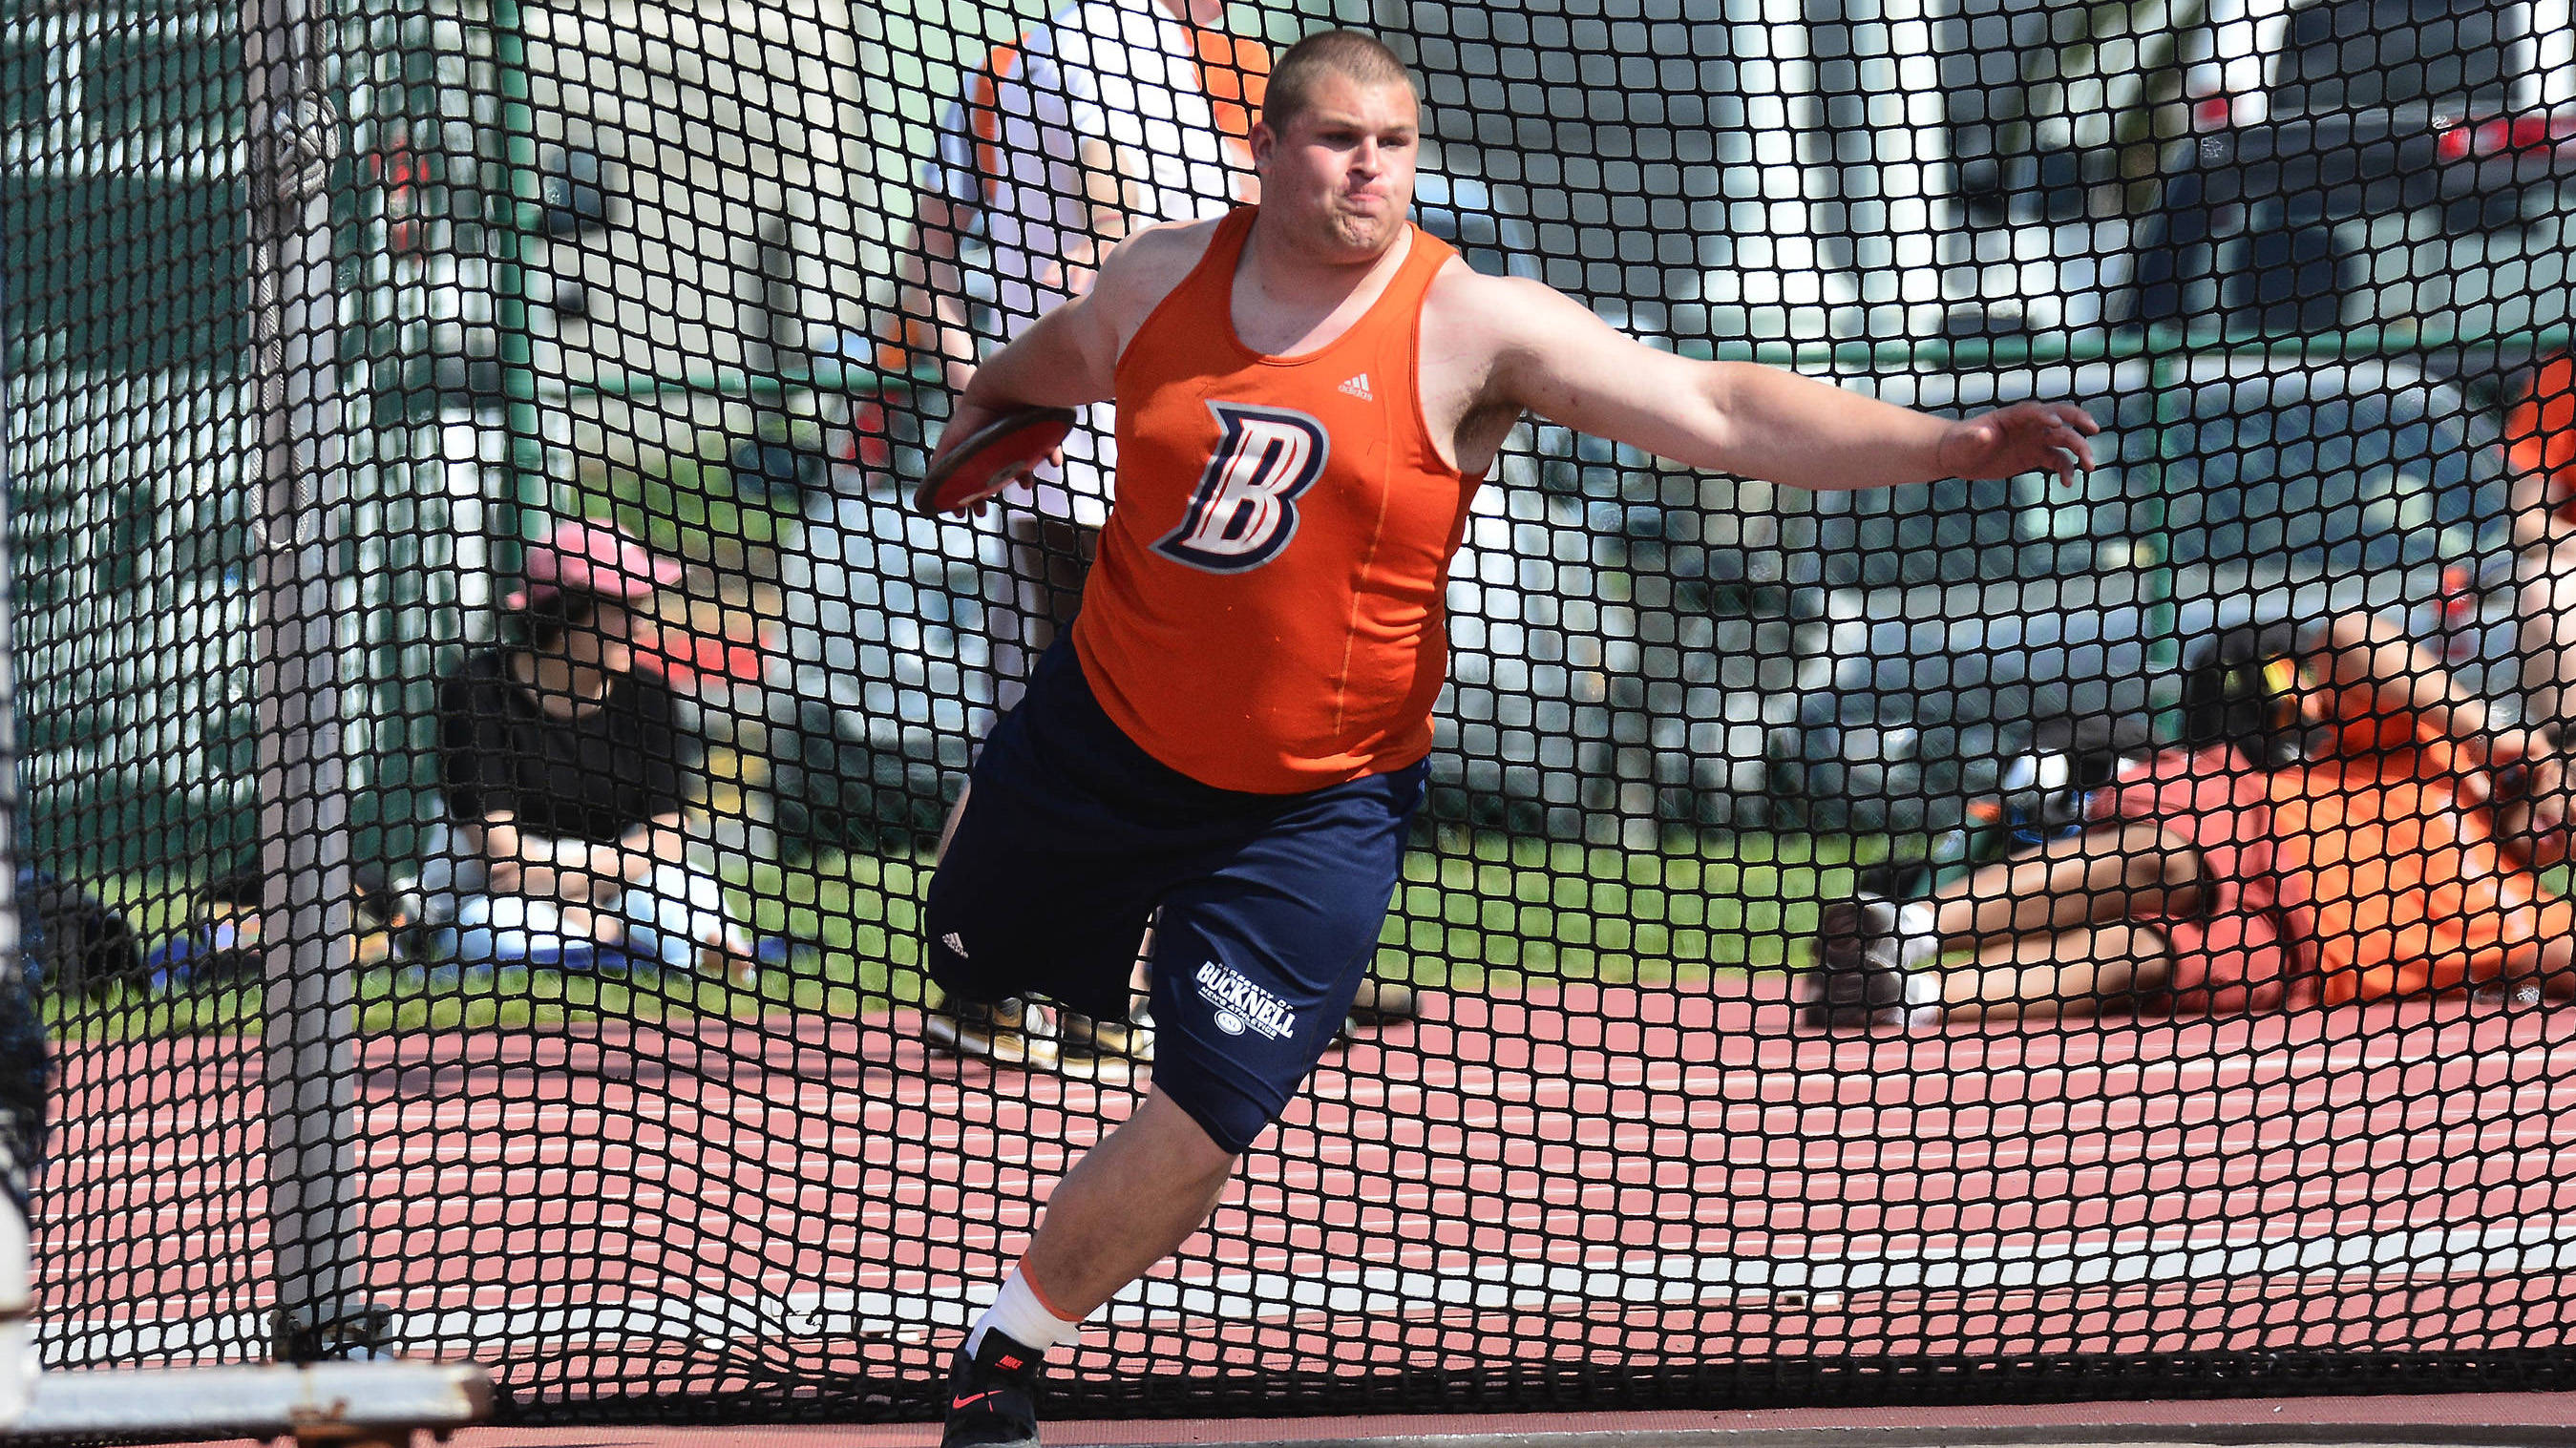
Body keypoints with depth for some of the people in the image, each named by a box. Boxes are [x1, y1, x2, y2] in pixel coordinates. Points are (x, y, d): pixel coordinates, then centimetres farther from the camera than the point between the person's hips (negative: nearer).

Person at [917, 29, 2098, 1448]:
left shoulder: (1472, 328, -15)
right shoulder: (1157, 283, -6)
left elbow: (1723, 410, -22)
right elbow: (1038, 369, 20)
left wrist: (1940, 443, -32)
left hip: (1311, 801, -3)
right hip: (1099, 731, 3)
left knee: (1198, 1129, -10)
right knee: (966, 967, 24)